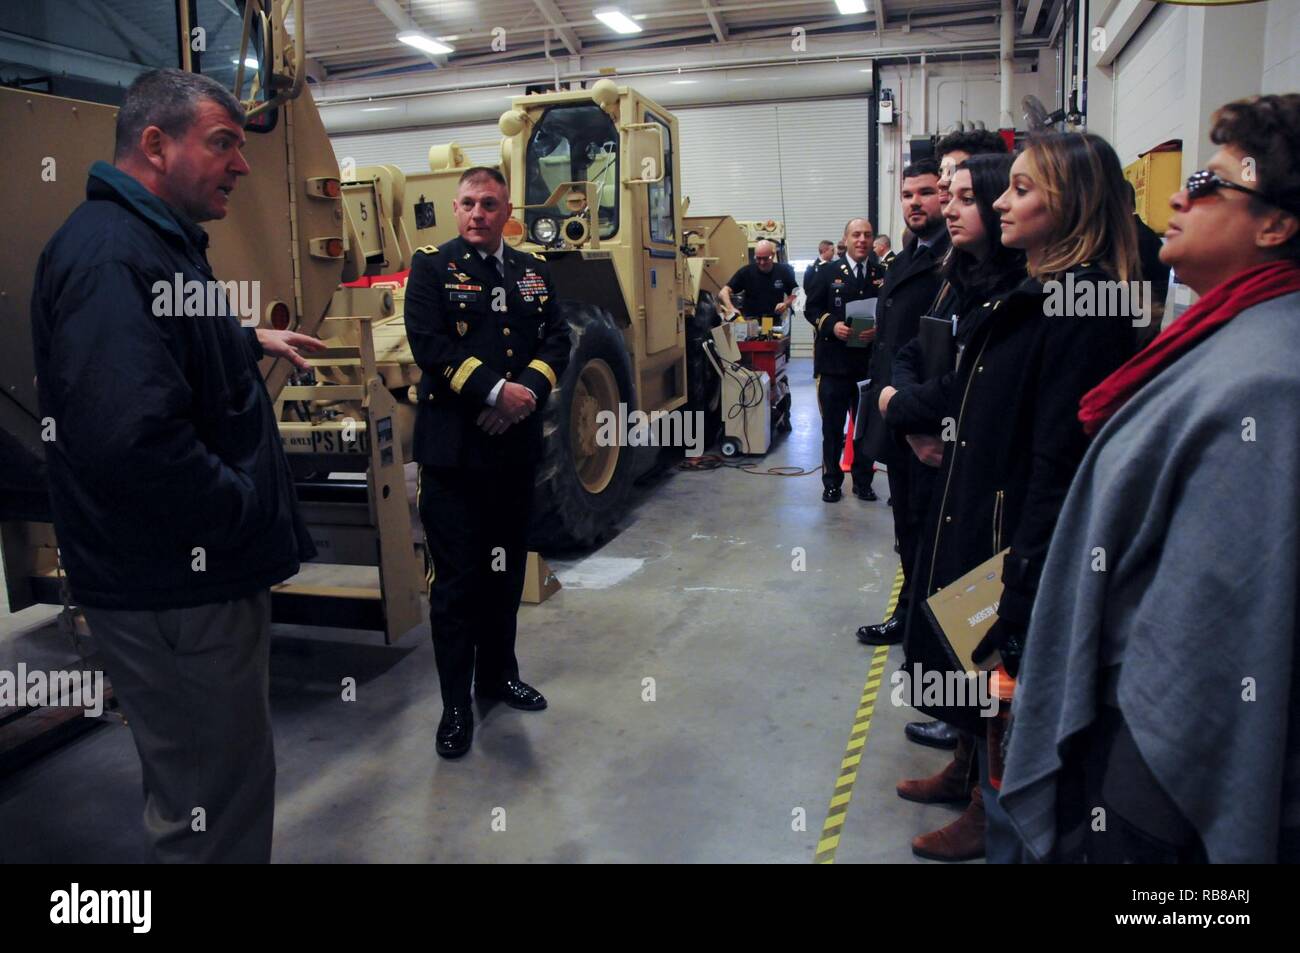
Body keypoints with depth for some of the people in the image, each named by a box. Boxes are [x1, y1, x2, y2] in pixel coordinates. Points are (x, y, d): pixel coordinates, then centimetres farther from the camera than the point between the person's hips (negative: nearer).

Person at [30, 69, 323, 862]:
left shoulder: (157, 239, 15)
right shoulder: (112, 256, -22)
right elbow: (131, 439, -34)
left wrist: (253, 342, 29)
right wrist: (246, 509, -23)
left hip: (204, 572, 11)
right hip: (176, 590, -11)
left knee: (209, 780, 24)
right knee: (216, 807, 4)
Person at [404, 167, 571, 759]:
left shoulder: (533, 271, 13)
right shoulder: (431, 266, -1)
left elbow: (557, 339, 6)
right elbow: (428, 344, -13)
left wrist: (529, 391, -12)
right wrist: (496, 390, -18)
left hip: (516, 446, 5)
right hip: (452, 450, -5)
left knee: (506, 570, 16)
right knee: (456, 578, 0)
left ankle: (498, 674, 34)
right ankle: (456, 705, 12)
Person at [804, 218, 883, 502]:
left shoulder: (883, 273, 5)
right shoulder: (828, 272, 2)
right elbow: (811, 309, 3)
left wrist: (879, 330, -14)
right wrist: (831, 325, -14)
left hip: (869, 362, 1)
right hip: (834, 361, -1)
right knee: (832, 426, 7)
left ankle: (863, 481, 22)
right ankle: (831, 481, 18)